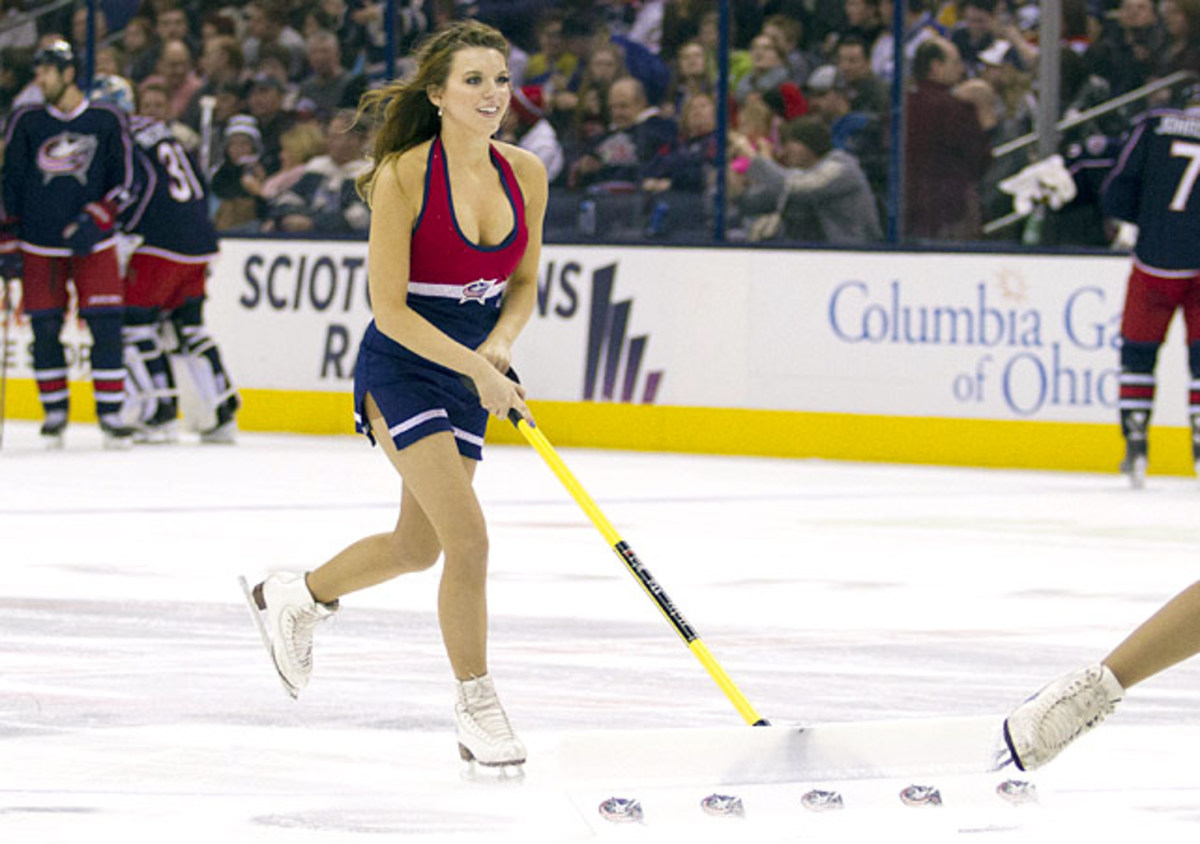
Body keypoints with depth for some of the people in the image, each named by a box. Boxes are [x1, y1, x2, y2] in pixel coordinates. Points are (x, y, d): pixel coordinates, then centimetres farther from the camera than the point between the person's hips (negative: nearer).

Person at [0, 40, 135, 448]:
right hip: (40, 246, 2)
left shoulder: (107, 121, 0)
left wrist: (94, 220, -13)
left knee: (105, 324, -8)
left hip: (93, 245, -2)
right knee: (44, 328, 1)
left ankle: (110, 414, -1)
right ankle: (55, 410, 14)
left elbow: (122, 182, 2)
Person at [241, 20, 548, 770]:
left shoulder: (524, 174, -3)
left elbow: (523, 283, 9)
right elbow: (390, 308, -17)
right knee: (468, 539, -17)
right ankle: (478, 709, -3)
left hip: (470, 376, 7)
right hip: (401, 369, -7)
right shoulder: (404, 177, -19)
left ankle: (293, 600, 45)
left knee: (419, 548, 17)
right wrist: (475, 369, -21)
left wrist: (498, 346, -10)